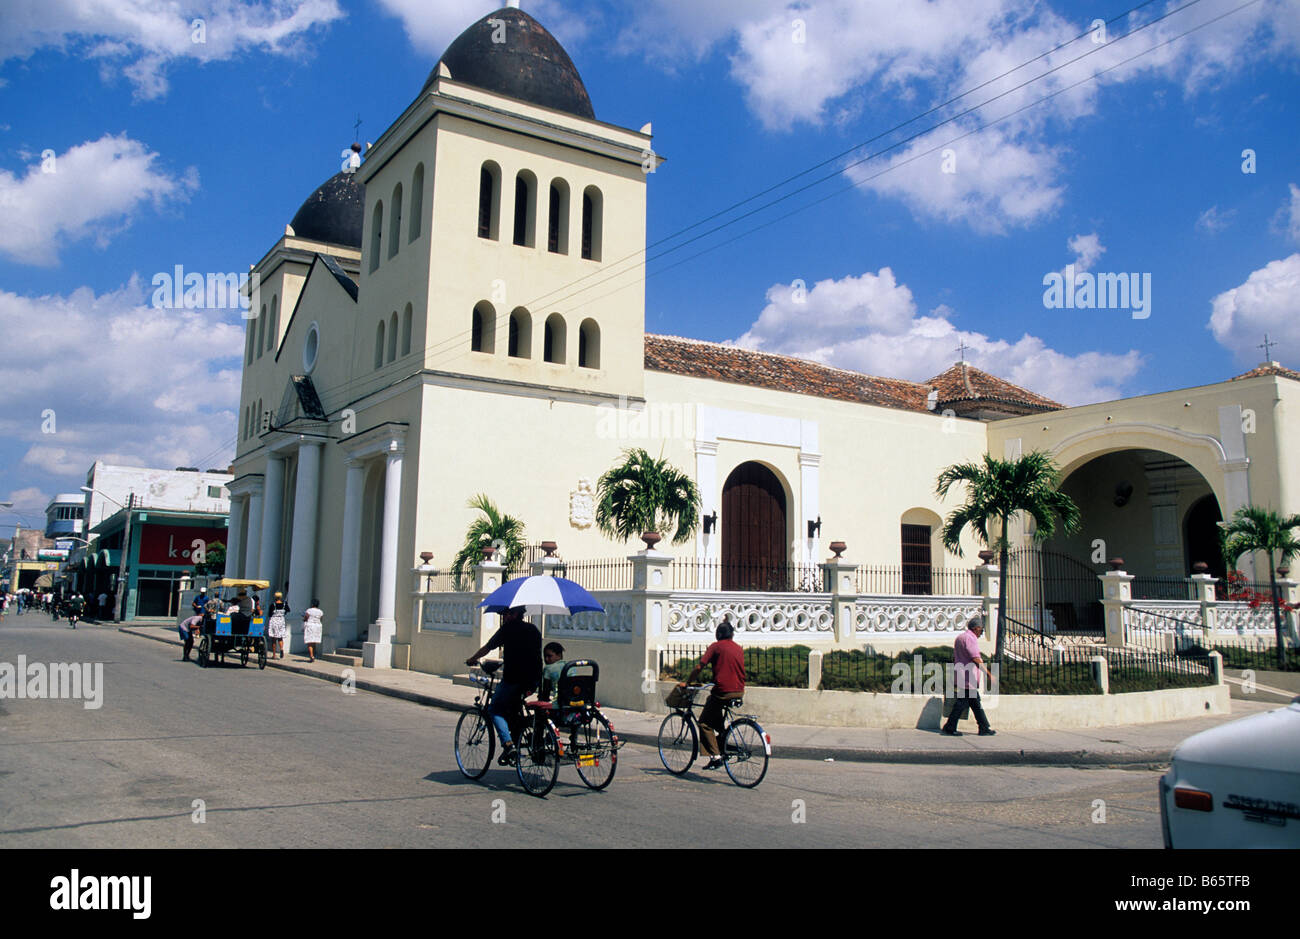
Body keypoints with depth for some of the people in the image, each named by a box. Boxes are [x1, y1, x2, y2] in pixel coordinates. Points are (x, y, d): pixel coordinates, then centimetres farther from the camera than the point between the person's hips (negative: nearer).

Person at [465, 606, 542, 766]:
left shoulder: (509, 628, -2)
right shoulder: (533, 629, 16)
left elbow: (487, 648, 6)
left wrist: (472, 659, 23)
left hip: (514, 678, -6)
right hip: (533, 679, 6)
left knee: (495, 710, 7)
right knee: (512, 709, 27)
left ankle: (508, 744, -12)